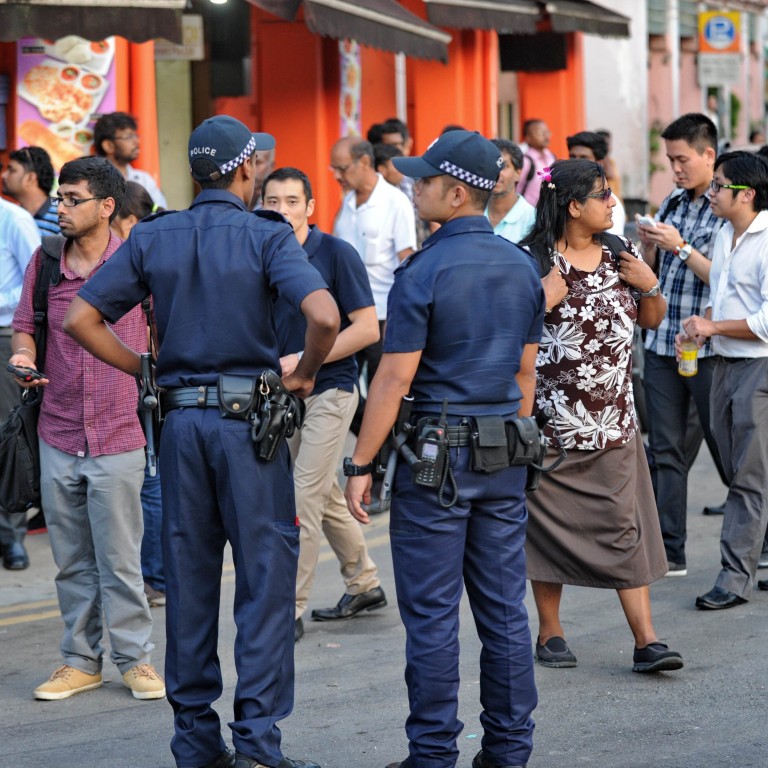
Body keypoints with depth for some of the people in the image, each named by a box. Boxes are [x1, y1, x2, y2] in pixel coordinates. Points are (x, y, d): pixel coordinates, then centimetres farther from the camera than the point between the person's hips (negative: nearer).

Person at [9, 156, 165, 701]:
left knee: (119, 559, -1)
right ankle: (81, 661, 19)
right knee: (72, 561, 10)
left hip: (117, 437, -4)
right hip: (57, 436, 4)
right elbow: (25, 324, 13)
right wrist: (24, 354, -8)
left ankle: (135, 659, 11)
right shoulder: (45, 262, 5)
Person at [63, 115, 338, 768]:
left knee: (188, 579, 10)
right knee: (264, 576, 1)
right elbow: (324, 315, -22)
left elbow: (81, 319, 4)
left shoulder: (153, 237, 6)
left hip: (180, 419, 4)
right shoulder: (266, 237, -6)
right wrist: (305, 374, -4)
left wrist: (147, 371, 9)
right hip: (248, 417, -4)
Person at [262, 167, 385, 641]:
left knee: (305, 500, -9)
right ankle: (365, 585, 31)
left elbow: (367, 328, -14)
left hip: (329, 391, -7)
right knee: (327, 498, 16)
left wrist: (304, 361, -18)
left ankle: (291, 610, -4)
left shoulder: (336, 254, -11)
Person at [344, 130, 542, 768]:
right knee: (504, 607, 9)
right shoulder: (522, 267, 7)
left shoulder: (423, 272, -13)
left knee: (432, 613, 0)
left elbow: (395, 379, -13)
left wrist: (361, 464, -7)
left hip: (435, 453, -6)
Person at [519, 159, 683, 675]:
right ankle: (551, 633, 19)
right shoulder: (531, 260, -7)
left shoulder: (619, 255, 9)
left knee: (626, 528, -1)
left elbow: (653, 320, 17)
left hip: (614, 420, 4)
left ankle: (647, 640, -2)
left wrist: (650, 285, -1)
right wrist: (543, 299, -21)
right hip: (550, 420, -4)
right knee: (551, 528, 5)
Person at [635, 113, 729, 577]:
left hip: (706, 348, -6)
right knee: (666, 451, 5)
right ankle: (668, 551, 8)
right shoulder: (671, 205, 12)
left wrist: (681, 247, -18)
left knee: (725, 448, 3)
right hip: (661, 344, 6)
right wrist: (648, 247, -2)